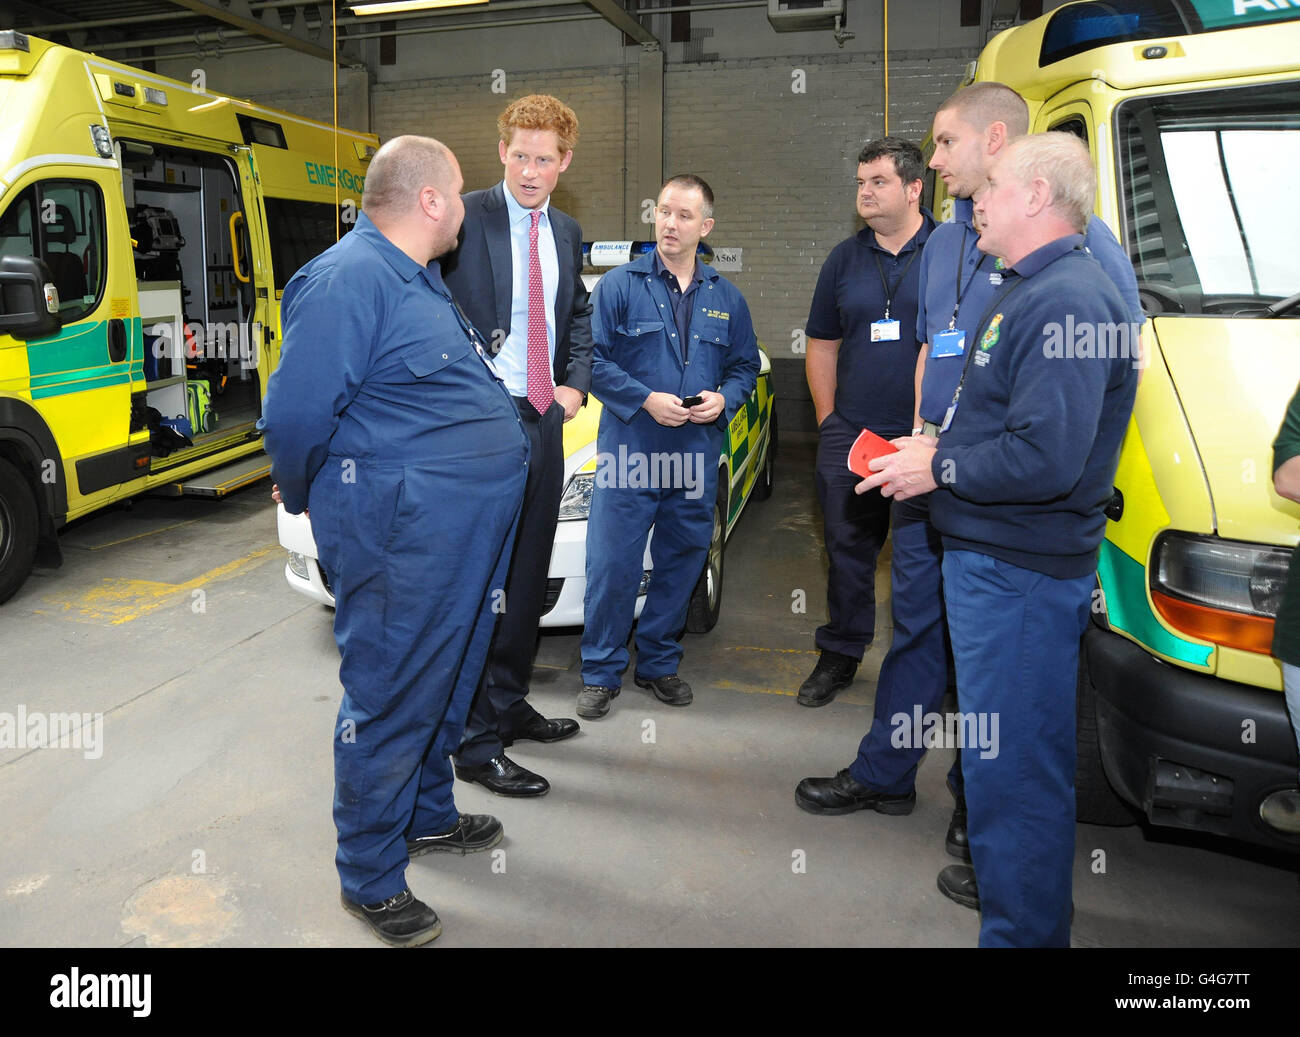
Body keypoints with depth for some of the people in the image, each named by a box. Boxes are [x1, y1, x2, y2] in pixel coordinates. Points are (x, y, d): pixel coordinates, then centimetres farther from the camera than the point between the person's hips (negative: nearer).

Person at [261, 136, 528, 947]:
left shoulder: (420, 276, 16)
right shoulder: (348, 279, -17)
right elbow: (297, 413, -20)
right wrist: (310, 499, -5)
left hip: (466, 534, 10)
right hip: (402, 542, -10)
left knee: (446, 684, 22)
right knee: (390, 702, 3)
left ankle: (428, 815, 42)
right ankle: (370, 879, 20)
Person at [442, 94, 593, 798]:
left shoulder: (567, 233, 14)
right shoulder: (463, 218, -8)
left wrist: (575, 383, 7)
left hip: (545, 421, 7)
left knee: (529, 576, 16)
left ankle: (509, 704, 33)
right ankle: (477, 744, 7)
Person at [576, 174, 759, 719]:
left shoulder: (726, 297, 11)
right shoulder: (620, 285, 0)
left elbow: (746, 365, 17)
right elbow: (593, 359, -4)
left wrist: (724, 399, -4)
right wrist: (645, 399, -14)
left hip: (696, 458, 4)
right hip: (629, 451, -3)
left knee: (681, 563, 11)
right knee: (613, 565, -3)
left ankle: (659, 663, 27)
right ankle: (601, 672, 12)